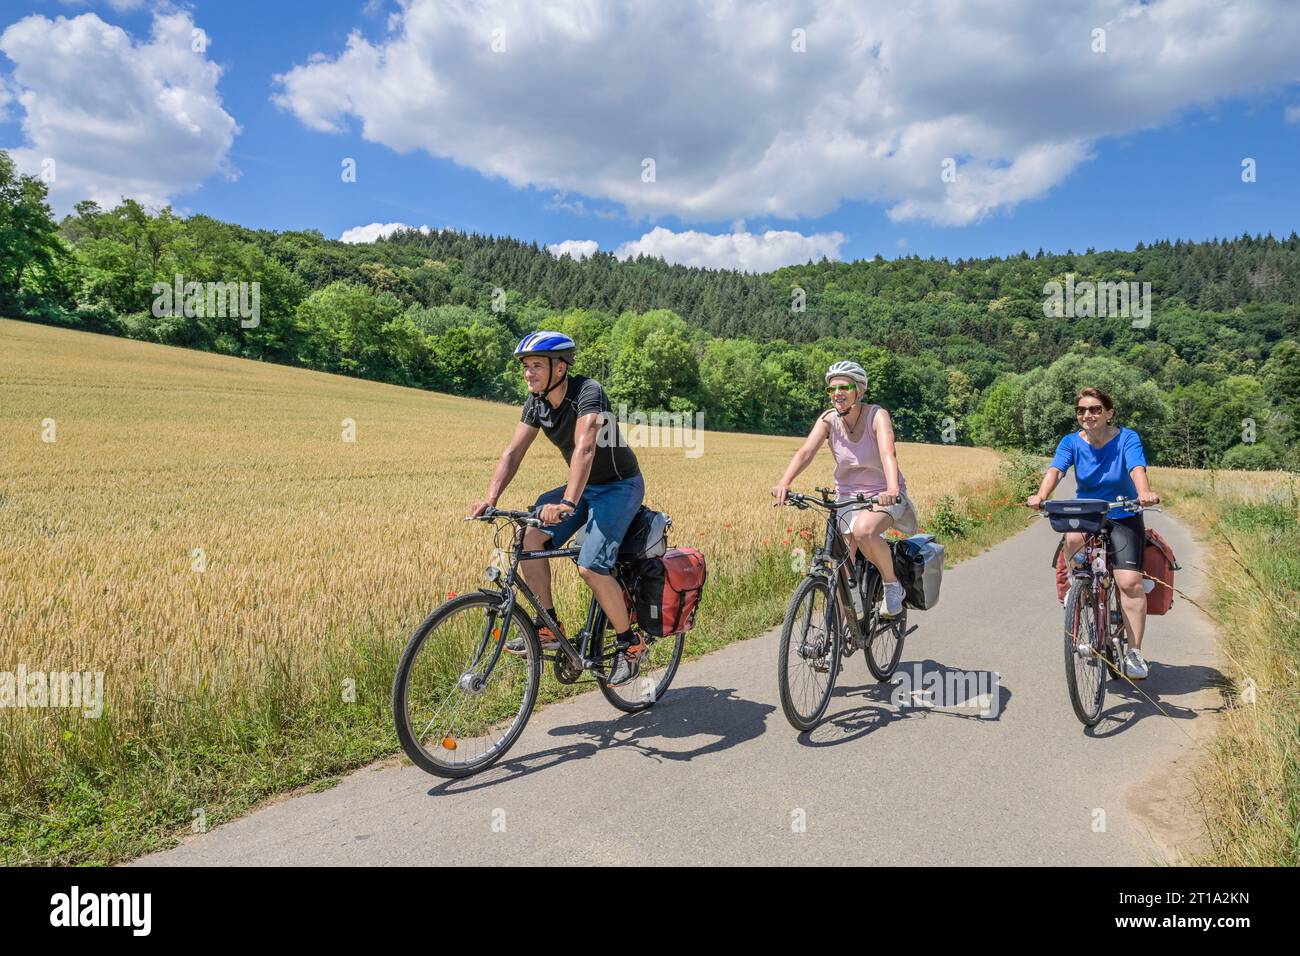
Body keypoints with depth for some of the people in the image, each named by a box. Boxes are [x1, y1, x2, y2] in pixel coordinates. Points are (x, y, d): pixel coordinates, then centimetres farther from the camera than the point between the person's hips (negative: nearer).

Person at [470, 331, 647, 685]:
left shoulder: (587, 392, -25)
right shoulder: (536, 402, -3)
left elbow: (584, 448, -39)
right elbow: (513, 452, -8)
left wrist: (568, 503, -51)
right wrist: (491, 498, -22)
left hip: (619, 486, -7)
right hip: (583, 486, 7)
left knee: (590, 567, -22)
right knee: (529, 535, -14)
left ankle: (631, 643, -1)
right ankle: (548, 628, -2)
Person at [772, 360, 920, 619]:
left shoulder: (877, 416, -17)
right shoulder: (828, 419, -8)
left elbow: (888, 453, -34)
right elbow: (806, 451, -21)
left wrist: (892, 489, -53)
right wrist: (784, 483, -39)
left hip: (883, 495, -4)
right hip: (847, 496, 4)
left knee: (864, 530, -34)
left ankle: (892, 584, -9)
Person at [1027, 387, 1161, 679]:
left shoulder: (1127, 438, -7)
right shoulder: (1071, 442, -2)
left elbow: (1137, 468, -25)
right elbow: (1055, 470, -19)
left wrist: (1144, 492, -47)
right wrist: (1041, 496, -40)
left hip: (1123, 518, -2)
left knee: (1130, 581, -16)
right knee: (1073, 539, -34)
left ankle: (1134, 653, -6)